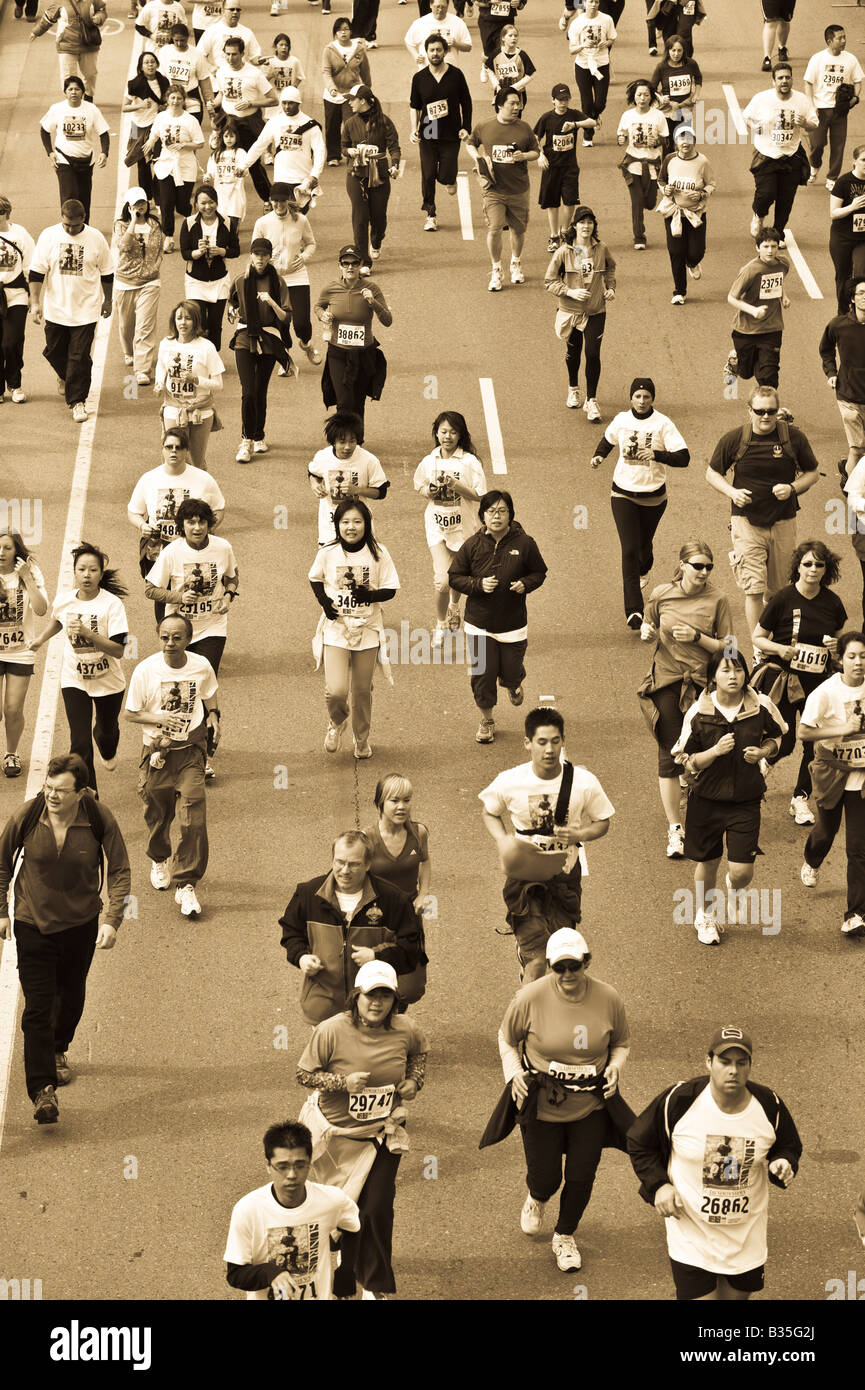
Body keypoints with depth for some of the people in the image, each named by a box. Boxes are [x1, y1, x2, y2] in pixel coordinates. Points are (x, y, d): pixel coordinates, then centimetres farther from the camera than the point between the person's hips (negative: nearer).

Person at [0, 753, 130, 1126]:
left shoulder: (99, 820, -16)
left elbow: (119, 871, -6)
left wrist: (112, 919, -17)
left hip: (81, 924, 2)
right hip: (33, 924, -2)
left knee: (71, 997, 21)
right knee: (37, 1008, -9)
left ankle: (58, 1050, 50)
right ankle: (42, 1090, -9)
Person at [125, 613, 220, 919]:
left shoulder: (202, 667, -6)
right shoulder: (145, 670, -11)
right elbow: (131, 714, -3)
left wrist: (213, 717, 0)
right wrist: (160, 718, -18)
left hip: (191, 750, 0)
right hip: (157, 753, 0)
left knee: (193, 820, -12)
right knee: (157, 816, 15)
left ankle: (186, 886, -4)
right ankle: (159, 860, 48)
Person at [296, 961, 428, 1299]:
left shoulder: (405, 1031, -10)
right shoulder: (332, 1031, -21)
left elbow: (420, 1050, 14)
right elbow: (304, 1074, -12)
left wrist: (414, 1079, -3)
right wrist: (343, 1082, -26)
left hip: (384, 1132, 2)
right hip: (339, 1132, -2)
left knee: (378, 1208, -1)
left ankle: (376, 1287, 21)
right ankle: (343, 1288, 33)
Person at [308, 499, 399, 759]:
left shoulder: (378, 553, -7)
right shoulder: (327, 553, -6)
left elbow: (390, 589, -1)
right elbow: (315, 579, 12)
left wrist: (371, 596, -21)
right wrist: (324, 601, -6)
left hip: (367, 630, 1)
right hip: (336, 629, -1)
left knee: (362, 691, 10)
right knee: (335, 691, -12)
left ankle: (362, 739, 35)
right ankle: (337, 723, 24)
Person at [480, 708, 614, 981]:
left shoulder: (584, 782, -14)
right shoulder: (509, 783, -14)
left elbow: (602, 823, 0)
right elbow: (490, 813, 6)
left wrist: (579, 834, -22)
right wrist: (503, 841, -14)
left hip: (565, 874, 2)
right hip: (524, 874, -2)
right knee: (536, 960, -11)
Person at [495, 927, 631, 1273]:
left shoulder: (608, 998, -11)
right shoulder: (530, 998, -17)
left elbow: (622, 1042, 8)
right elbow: (506, 1038, 2)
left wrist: (615, 1067, -12)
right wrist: (514, 1073, -12)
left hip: (591, 1106, 2)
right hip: (542, 1105, -2)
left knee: (581, 1177, 10)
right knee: (545, 1177, 9)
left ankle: (565, 1237, 38)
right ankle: (536, 1199, 50)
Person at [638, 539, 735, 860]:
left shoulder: (717, 601, -3)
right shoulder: (660, 595, 0)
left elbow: (727, 647, -3)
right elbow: (649, 630, 14)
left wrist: (697, 637, -17)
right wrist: (648, 633, -8)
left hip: (703, 683, 0)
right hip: (666, 681, 0)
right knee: (670, 755, -3)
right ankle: (674, 830, 1)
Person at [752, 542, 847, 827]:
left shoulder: (833, 603, 0)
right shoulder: (783, 599, -10)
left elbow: (842, 638, 17)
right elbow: (758, 639, -2)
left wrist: (836, 646, -6)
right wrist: (781, 649, -20)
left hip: (817, 681, 3)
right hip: (782, 678, -3)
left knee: (817, 743, 0)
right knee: (783, 744, -3)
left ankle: (800, 799, 19)